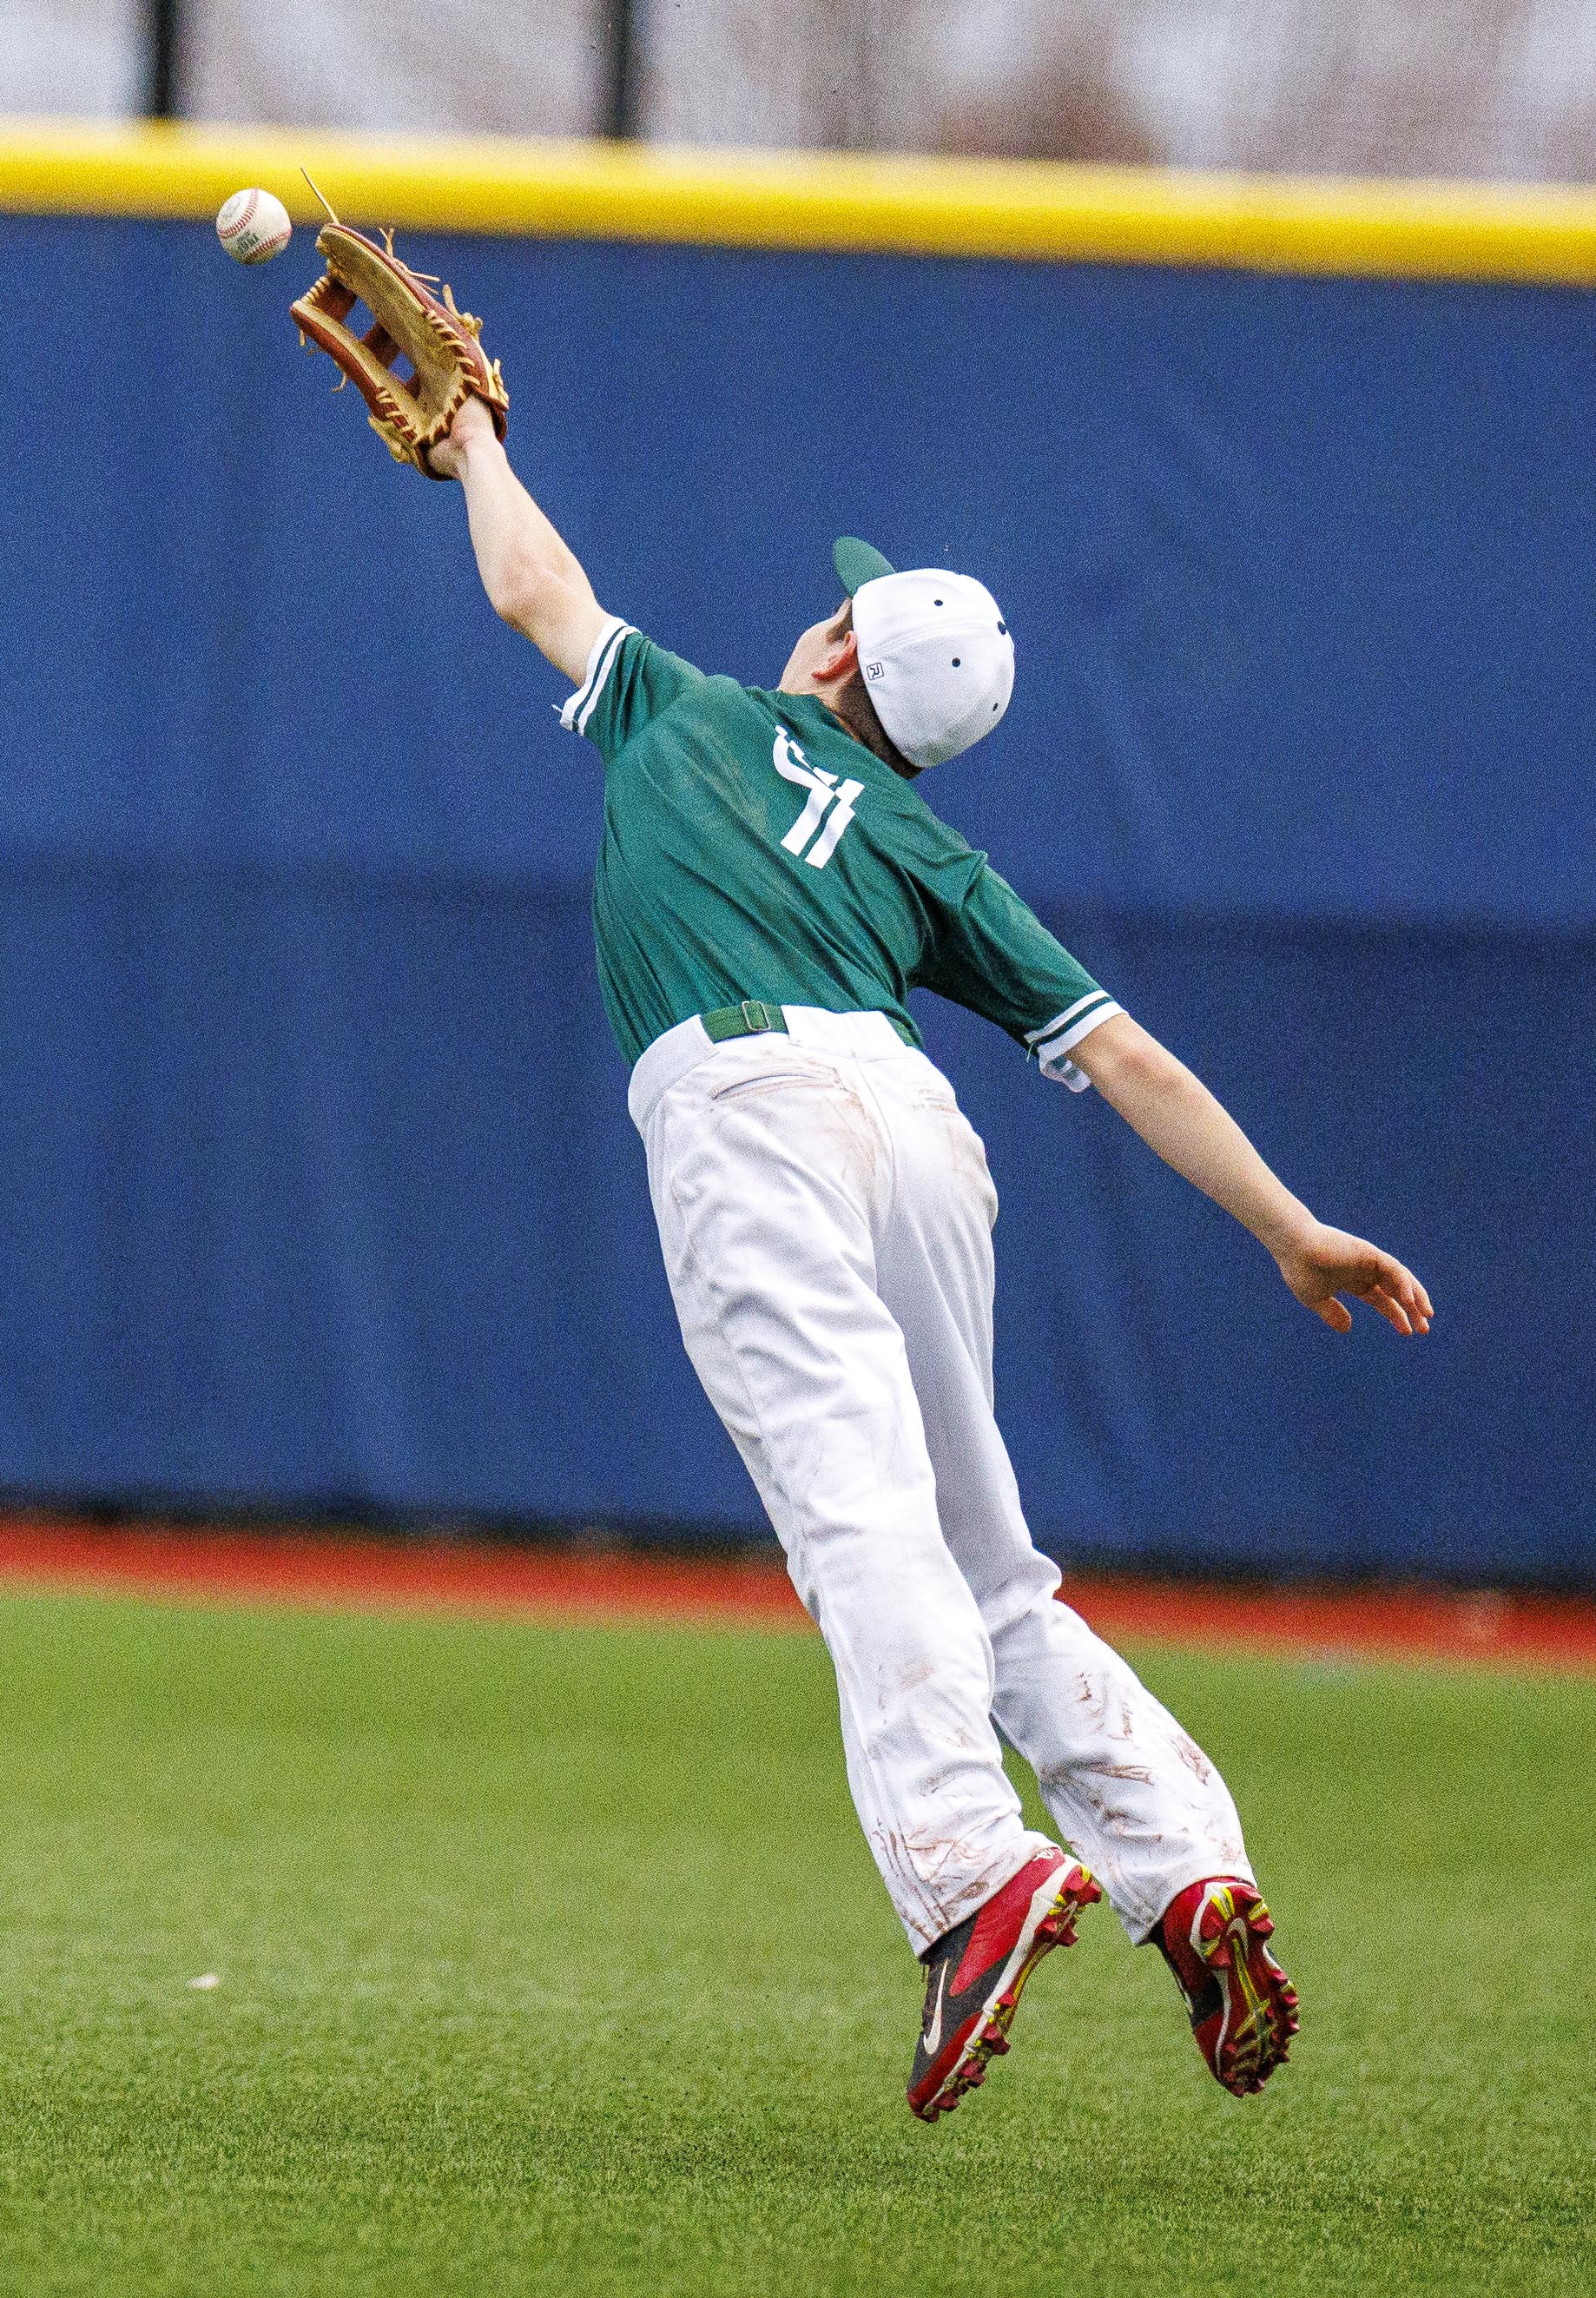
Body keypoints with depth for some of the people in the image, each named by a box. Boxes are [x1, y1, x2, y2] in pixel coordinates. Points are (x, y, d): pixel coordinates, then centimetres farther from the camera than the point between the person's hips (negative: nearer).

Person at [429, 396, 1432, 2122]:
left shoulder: (683, 713, 25)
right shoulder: (929, 856, 27)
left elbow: (530, 587, 40)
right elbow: (1122, 1053, 17)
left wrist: (475, 450, 59)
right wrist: (1289, 1229, 13)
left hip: (743, 1101, -4)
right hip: (913, 1131, 4)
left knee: (859, 1509, -21)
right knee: (982, 1557, 13)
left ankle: (971, 1867, -39)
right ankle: (1187, 1869, -2)